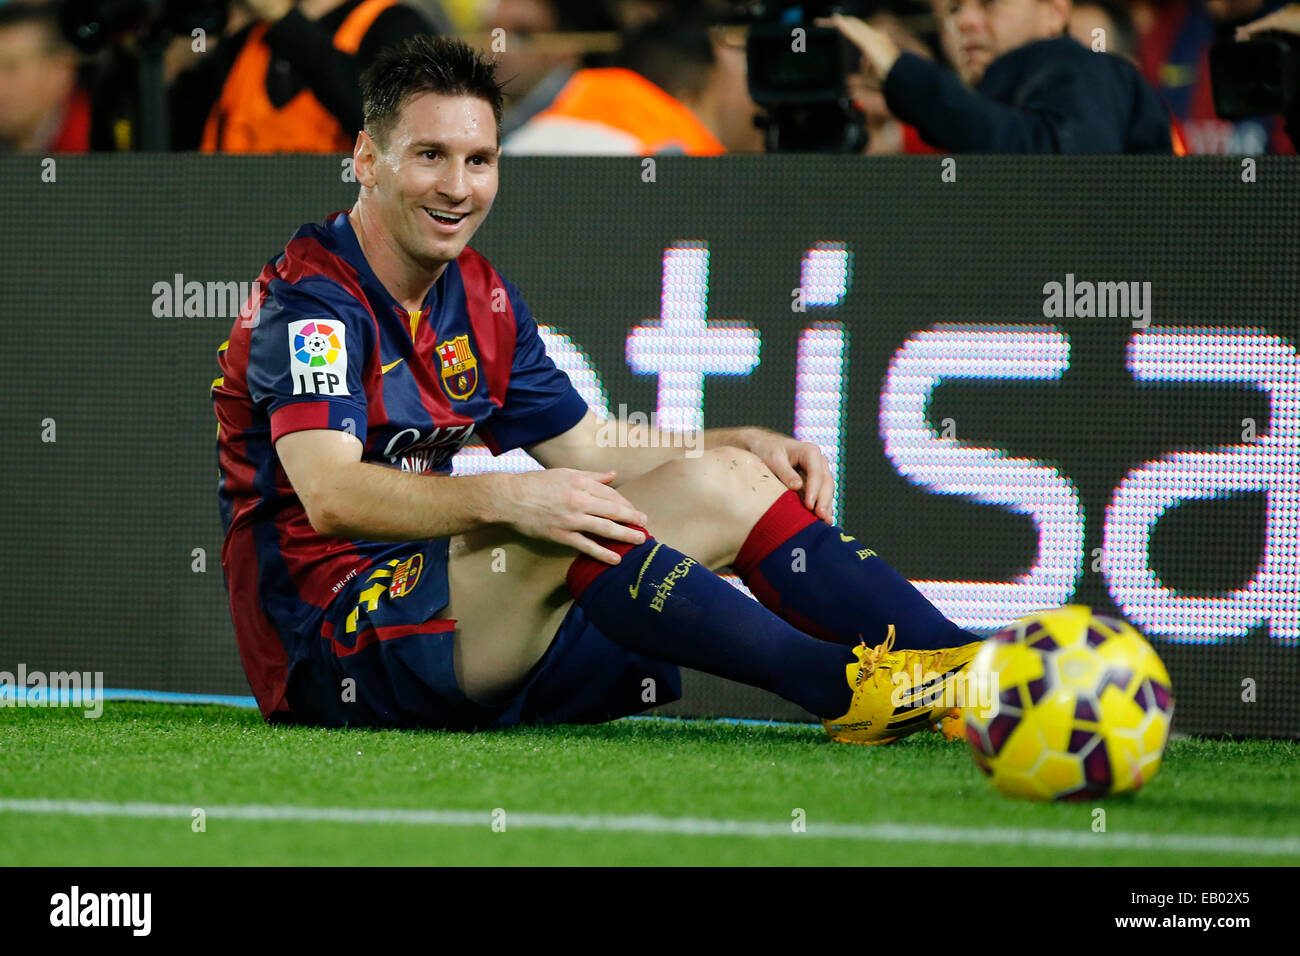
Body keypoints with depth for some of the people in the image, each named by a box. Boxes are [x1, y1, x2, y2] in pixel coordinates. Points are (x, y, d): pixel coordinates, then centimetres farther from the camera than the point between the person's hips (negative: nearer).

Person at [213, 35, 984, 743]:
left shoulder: (479, 297, 13)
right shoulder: (309, 300, -15)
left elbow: (586, 449, 20)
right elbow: (330, 496, -30)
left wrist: (745, 446, 5)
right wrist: (505, 496, -42)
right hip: (328, 647, -9)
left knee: (724, 481, 0)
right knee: (574, 524, -32)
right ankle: (847, 688, -37)